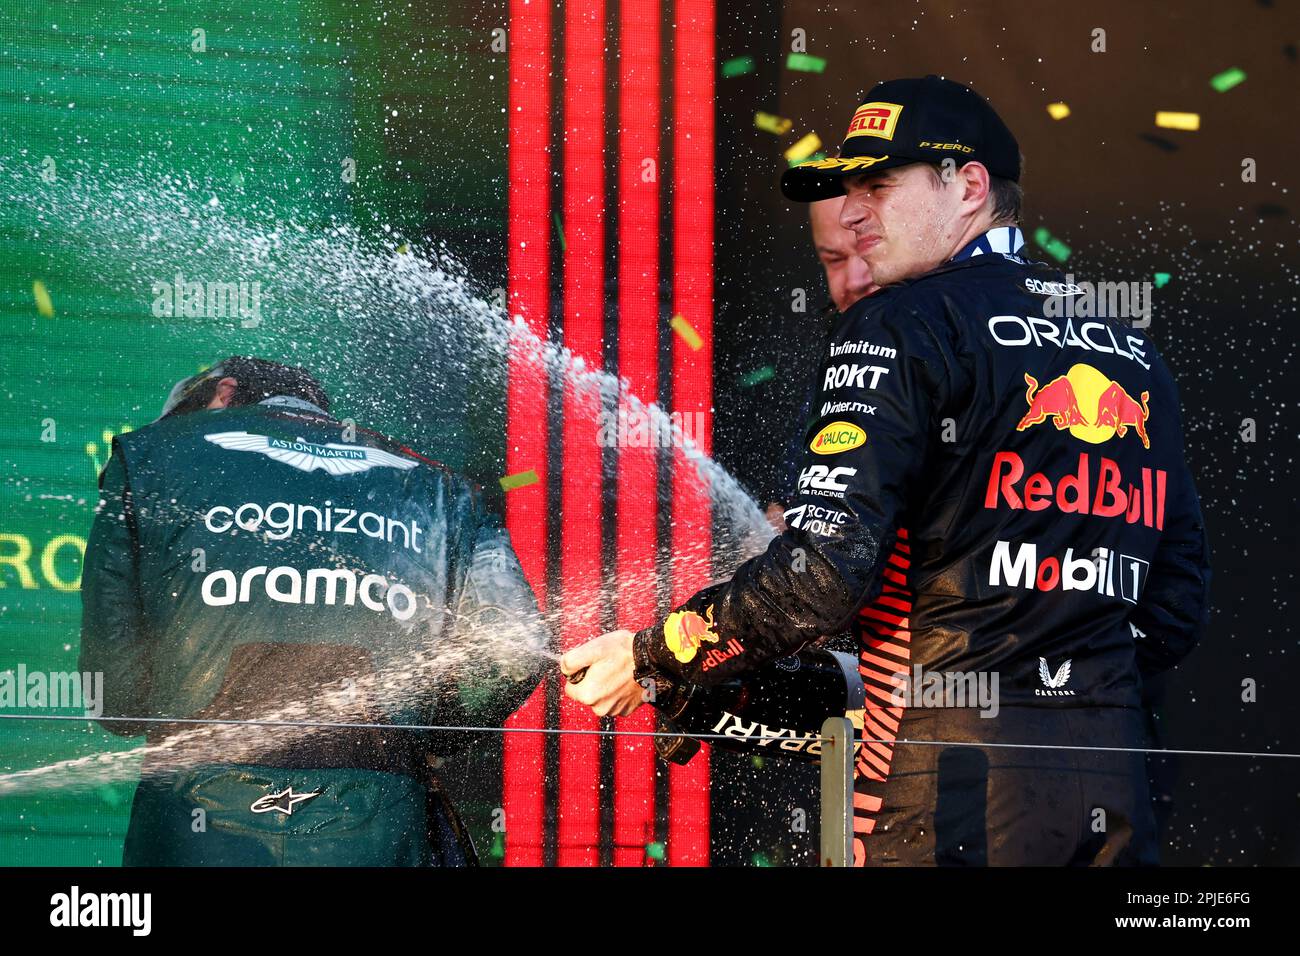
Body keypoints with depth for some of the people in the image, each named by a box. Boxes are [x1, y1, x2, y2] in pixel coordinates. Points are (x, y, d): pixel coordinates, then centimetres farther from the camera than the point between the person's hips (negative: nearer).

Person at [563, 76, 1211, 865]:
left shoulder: (905, 325, -4)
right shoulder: (1132, 351, 16)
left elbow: (828, 569, -14)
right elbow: (1179, 610, 17)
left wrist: (651, 656, -3)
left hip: (963, 779, -7)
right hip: (1117, 786, 7)